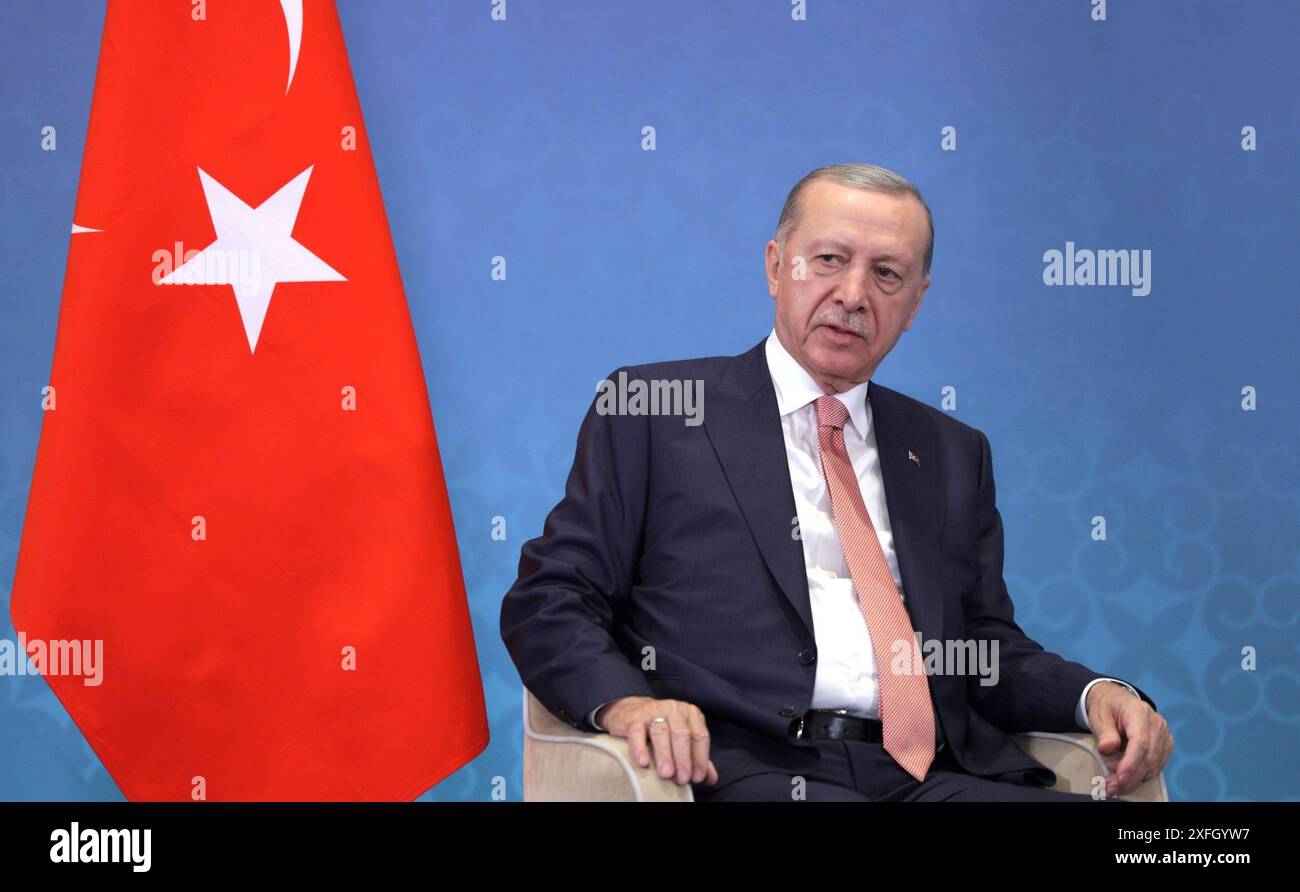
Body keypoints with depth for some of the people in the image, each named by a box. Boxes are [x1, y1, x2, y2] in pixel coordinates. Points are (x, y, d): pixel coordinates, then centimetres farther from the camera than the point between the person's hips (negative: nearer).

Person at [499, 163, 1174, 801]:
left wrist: (1094, 694, 1)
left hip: (939, 776, 5)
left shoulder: (953, 453, 24)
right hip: (751, 775, -4)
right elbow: (548, 600, 5)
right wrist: (625, 701, -17)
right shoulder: (652, 411, 10)